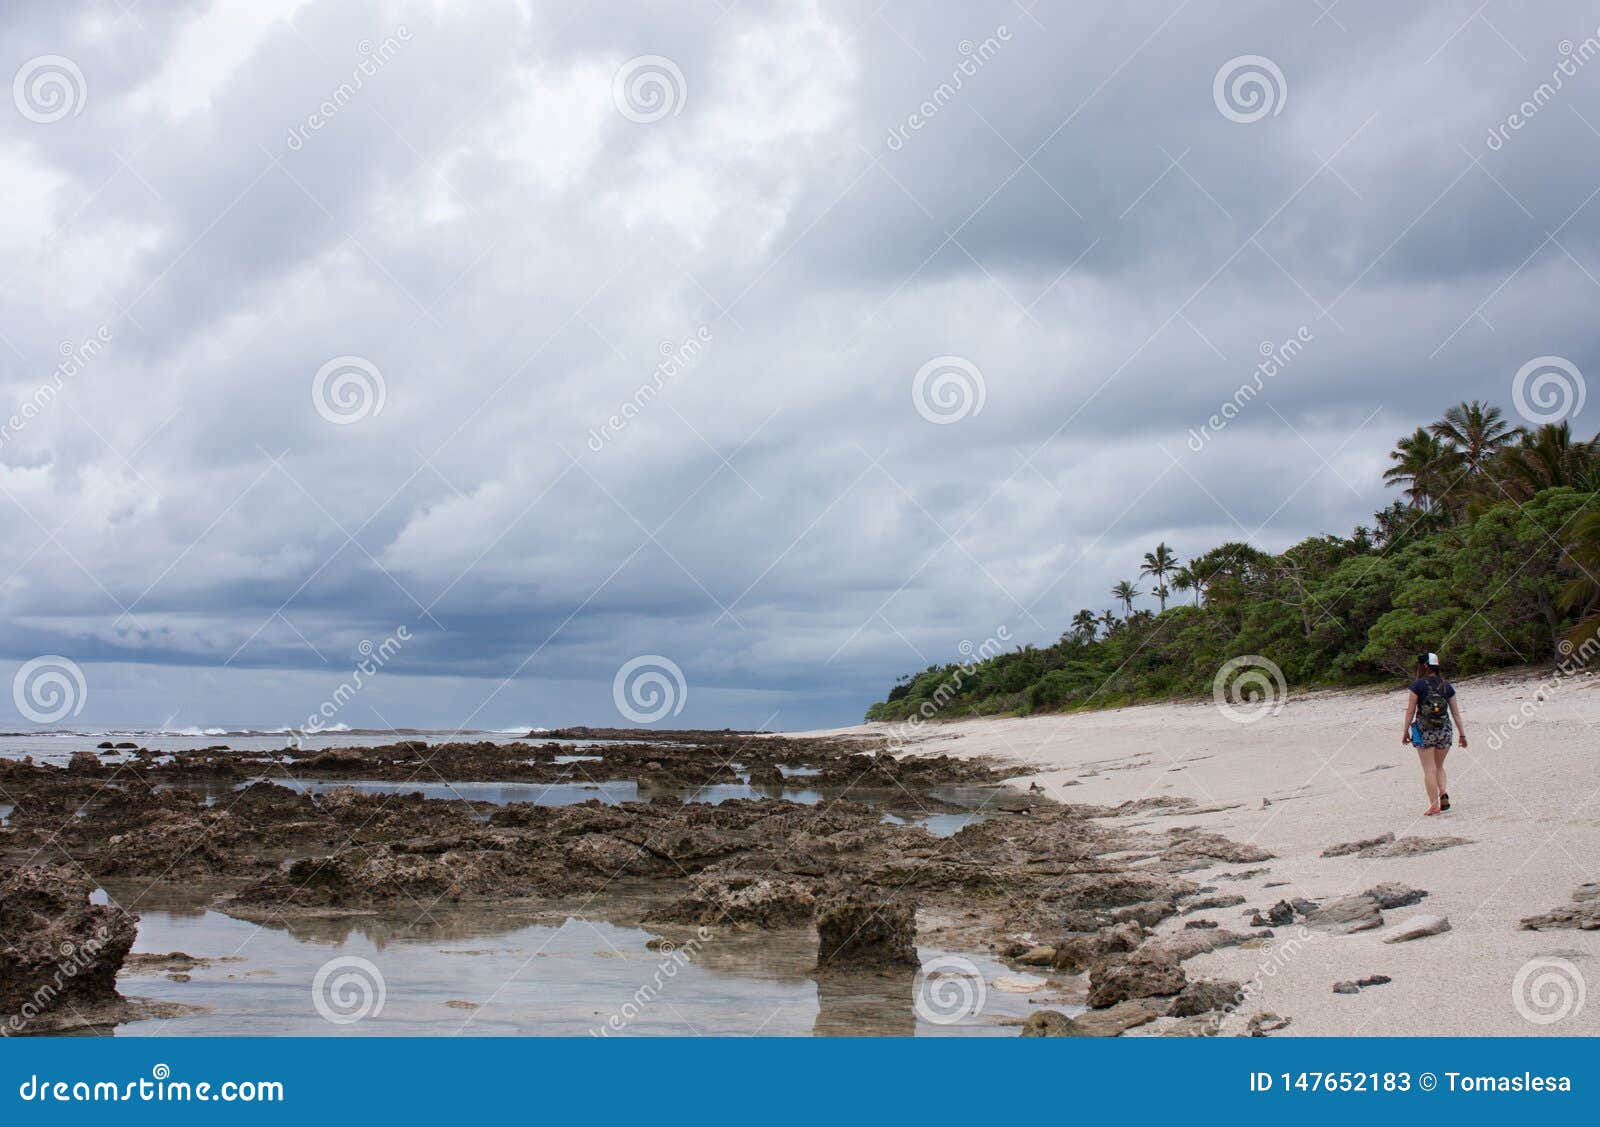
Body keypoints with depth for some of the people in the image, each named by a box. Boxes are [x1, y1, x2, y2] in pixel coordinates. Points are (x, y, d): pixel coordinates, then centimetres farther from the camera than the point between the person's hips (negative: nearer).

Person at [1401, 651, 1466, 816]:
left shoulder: (1418, 685, -6)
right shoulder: (1446, 686, 6)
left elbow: (1410, 711, -5)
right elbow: (1456, 712, 8)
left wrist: (1405, 731, 4)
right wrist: (1462, 734, 13)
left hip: (1424, 731, -4)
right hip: (1444, 730, 4)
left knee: (1429, 770, 2)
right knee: (1439, 767, 20)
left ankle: (1434, 805, -2)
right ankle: (1444, 794, -2)